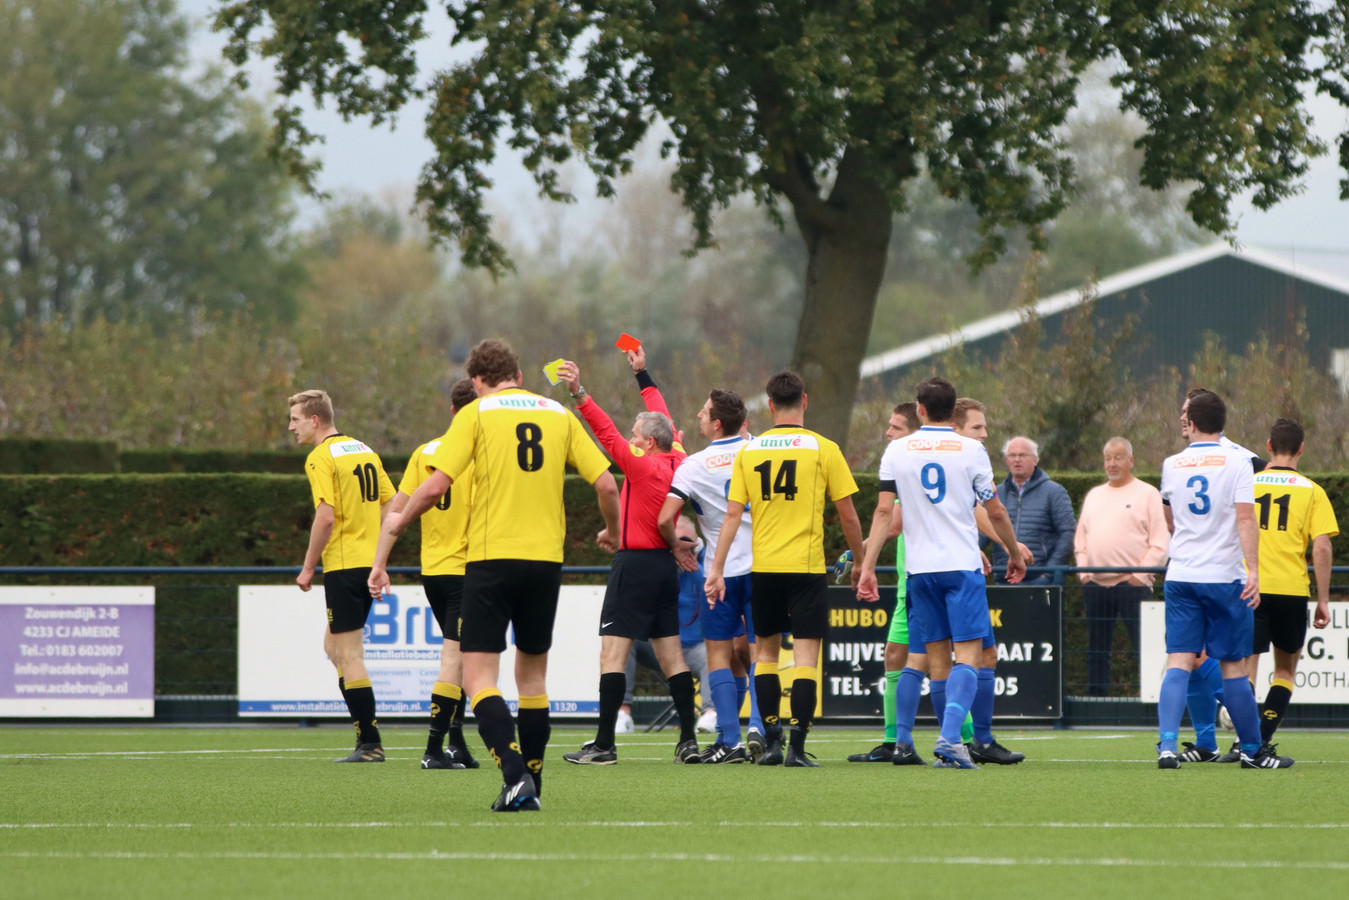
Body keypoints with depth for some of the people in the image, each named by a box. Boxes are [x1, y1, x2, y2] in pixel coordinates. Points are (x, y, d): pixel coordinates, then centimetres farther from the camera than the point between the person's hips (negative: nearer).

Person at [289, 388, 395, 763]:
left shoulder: (320, 458, -11)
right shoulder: (364, 451, 14)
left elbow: (326, 516, -19)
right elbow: (390, 505, 15)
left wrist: (308, 566, -11)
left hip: (343, 564, -8)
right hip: (370, 562, 8)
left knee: (349, 655, -3)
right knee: (334, 646, 17)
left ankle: (370, 743, -4)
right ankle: (366, 729, 13)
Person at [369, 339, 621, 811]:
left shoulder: (476, 414, 0)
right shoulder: (559, 414, 11)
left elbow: (435, 486, -9)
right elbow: (607, 485, 7)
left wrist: (398, 522, 9)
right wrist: (614, 533, 27)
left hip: (491, 558, -4)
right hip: (545, 559, 4)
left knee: (478, 676, -5)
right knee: (532, 675, 17)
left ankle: (515, 776, -23)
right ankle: (531, 784, 17)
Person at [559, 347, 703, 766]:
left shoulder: (642, 465, -12)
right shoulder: (676, 461, 8)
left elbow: (608, 434, -20)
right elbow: (662, 419, 23)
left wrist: (579, 393, -23)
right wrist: (642, 374, 33)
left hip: (636, 563, -8)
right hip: (666, 565, 8)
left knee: (613, 651, -8)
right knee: (671, 653, 10)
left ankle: (604, 743, -12)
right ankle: (688, 740, 8)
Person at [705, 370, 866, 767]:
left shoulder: (749, 450, 4)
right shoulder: (824, 449, -3)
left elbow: (732, 514, 1)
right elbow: (847, 515, 0)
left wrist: (717, 568, 4)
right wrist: (861, 561, 12)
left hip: (763, 568, 2)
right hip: (807, 566, -2)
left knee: (765, 650, 15)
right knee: (805, 656, -1)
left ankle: (772, 741, 10)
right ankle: (797, 747, -9)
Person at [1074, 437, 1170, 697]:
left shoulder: (1147, 494, 2)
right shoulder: (1094, 495, 19)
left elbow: (1160, 542, -3)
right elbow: (1081, 539, 22)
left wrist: (1141, 574, -10)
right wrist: (1084, 571, 8)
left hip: (1132, 584, -5)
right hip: (1095, 585, 5)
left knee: (1144, 647, -8)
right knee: (1097, 651, 7)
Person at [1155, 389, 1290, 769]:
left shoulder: (1172, 465, 8)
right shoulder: (1235, 462, -3)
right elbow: (1245, 518, -13)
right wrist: (1253, 571, -17)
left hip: (1180, 577, 3)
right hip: (1224, 576, -3)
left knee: (1179, 663, -2)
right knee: (1233, 666, 4)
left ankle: (1167, 745, -18)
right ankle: (1252, 750, 14)